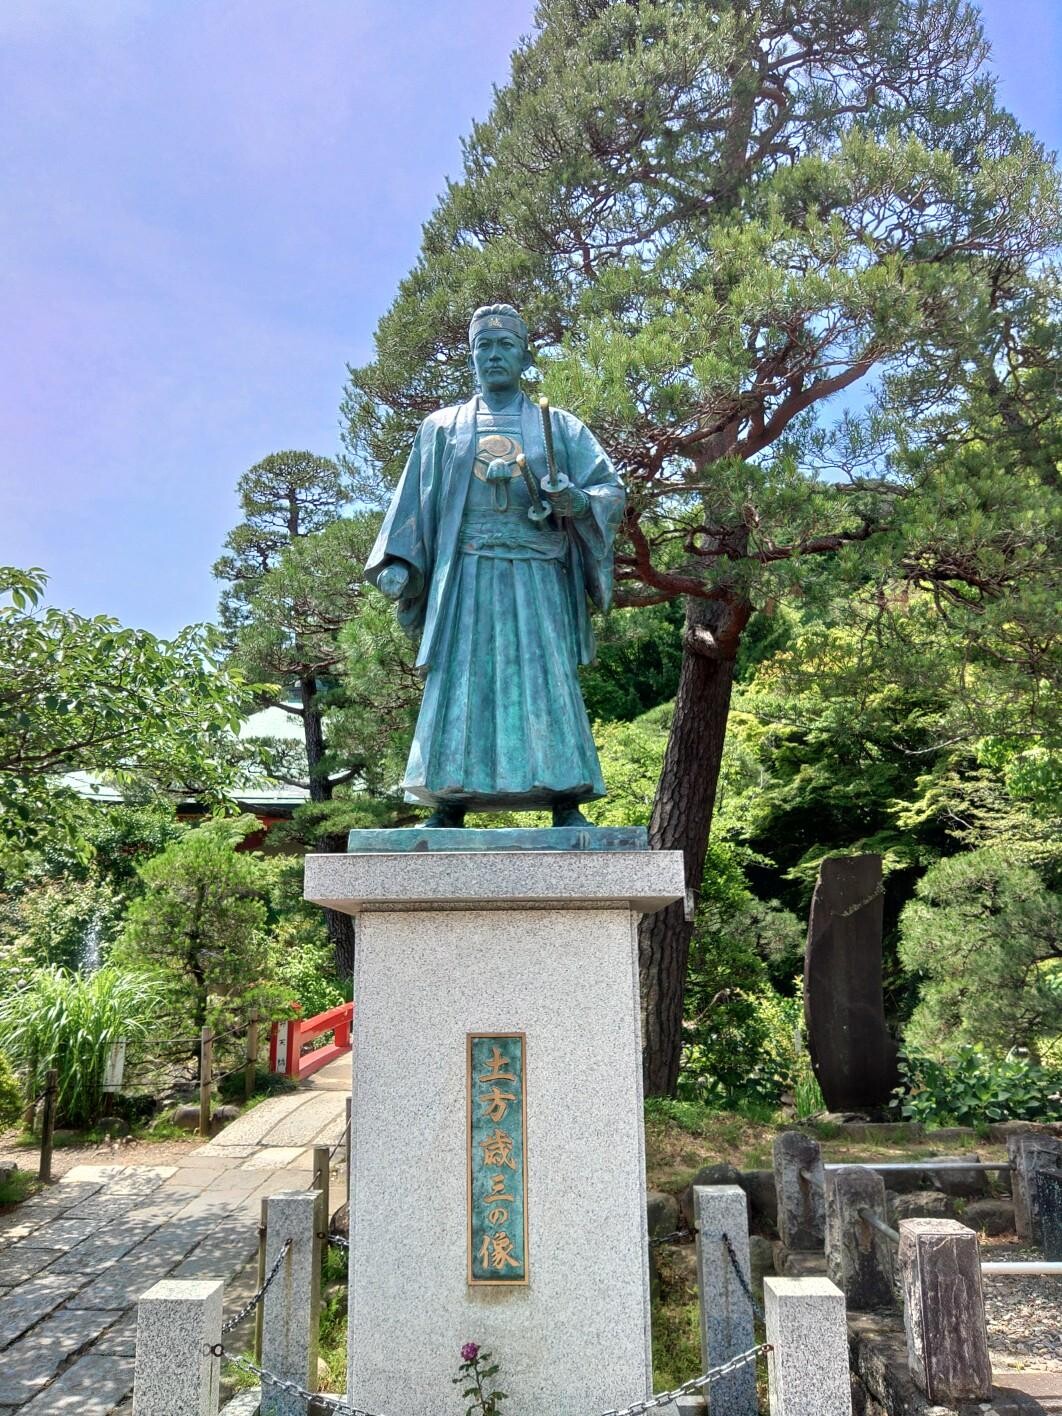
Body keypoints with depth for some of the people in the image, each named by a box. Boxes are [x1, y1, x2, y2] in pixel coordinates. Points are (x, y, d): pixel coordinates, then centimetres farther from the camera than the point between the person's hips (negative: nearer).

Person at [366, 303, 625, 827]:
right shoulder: (442, 428, 17)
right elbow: (415, 502, 13)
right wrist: (398, 563, -1)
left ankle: (566, 802, -5)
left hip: (537, 577, 0)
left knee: (547, 682, -7)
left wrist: (577, 501, -14)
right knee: (460, 682, -5)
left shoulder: (559, 426, 14)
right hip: (467, 574, 1)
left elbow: (612, 489, 8)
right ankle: (448, 808, -3)